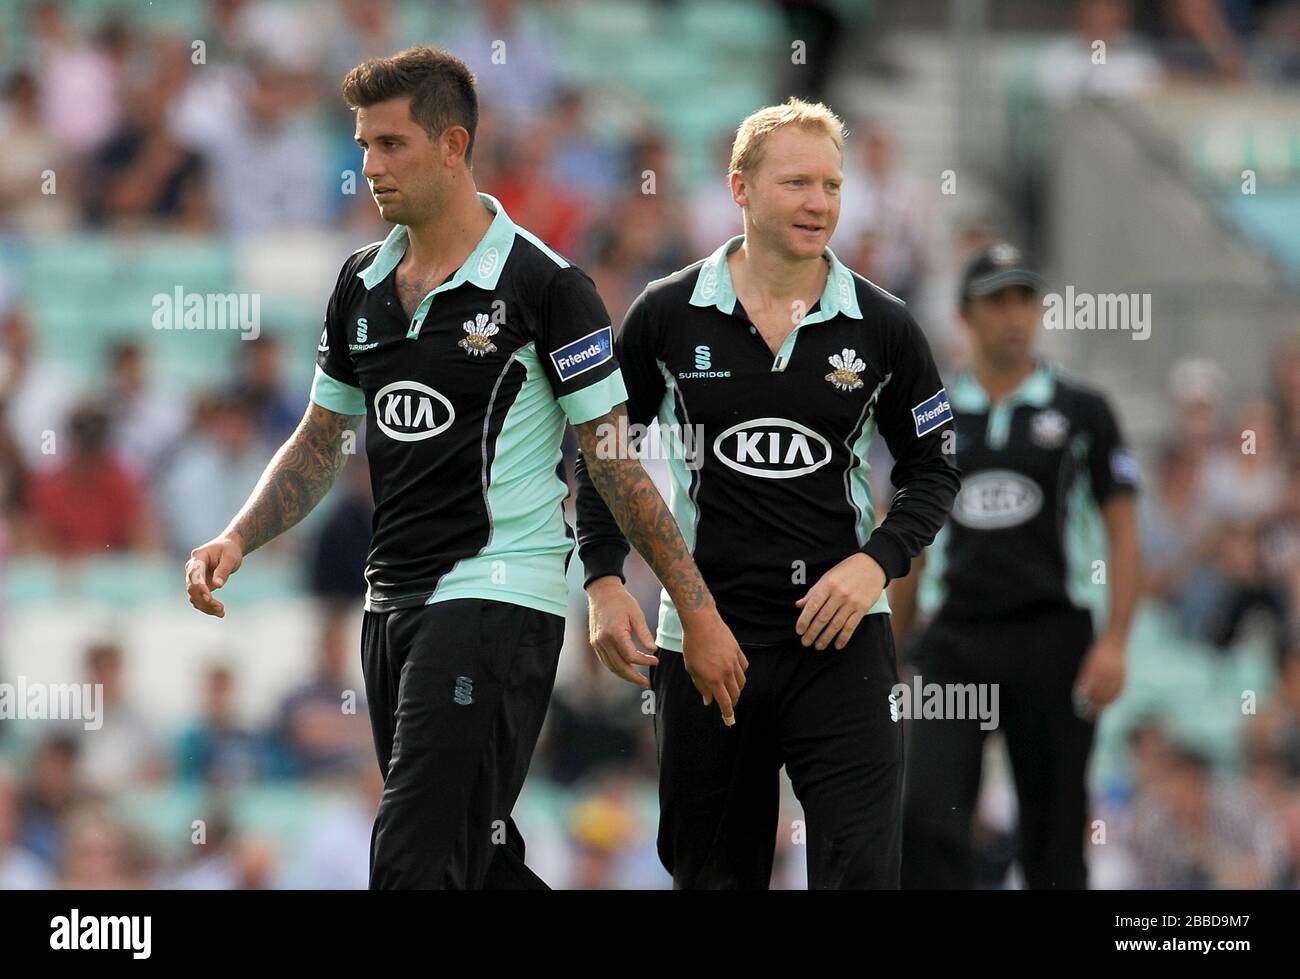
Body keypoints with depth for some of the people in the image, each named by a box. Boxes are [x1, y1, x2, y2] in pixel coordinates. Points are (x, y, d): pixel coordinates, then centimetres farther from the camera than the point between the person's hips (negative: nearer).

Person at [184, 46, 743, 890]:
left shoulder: (544, 284, -9)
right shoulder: (363, 284, 11)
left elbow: (618, 462, -7)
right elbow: (321, 442, 20)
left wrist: (700, 614, -8)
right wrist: (237, 540, 4)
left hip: (497, 595, -8)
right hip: (393, 600, 8)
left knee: (414, 863, -16)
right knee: (482, 862, 12)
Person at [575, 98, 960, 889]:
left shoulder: (882, 326, 0)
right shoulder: (668, 316, 0)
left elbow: (933, 468, 9)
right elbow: (601, 448, 10)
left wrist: (876, 562, -8)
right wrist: (604, 581, -2)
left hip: (839, 636, -1)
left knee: (861, 868, -12)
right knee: (716, 877, 8)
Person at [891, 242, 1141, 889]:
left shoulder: (1081, 412, 5)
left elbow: (1123, 533, 2)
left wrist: (1114, 641, -10)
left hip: (1050, 638, -2)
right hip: (954, 642, 2)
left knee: (1053, 843, 0)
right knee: (926, 816, -16)